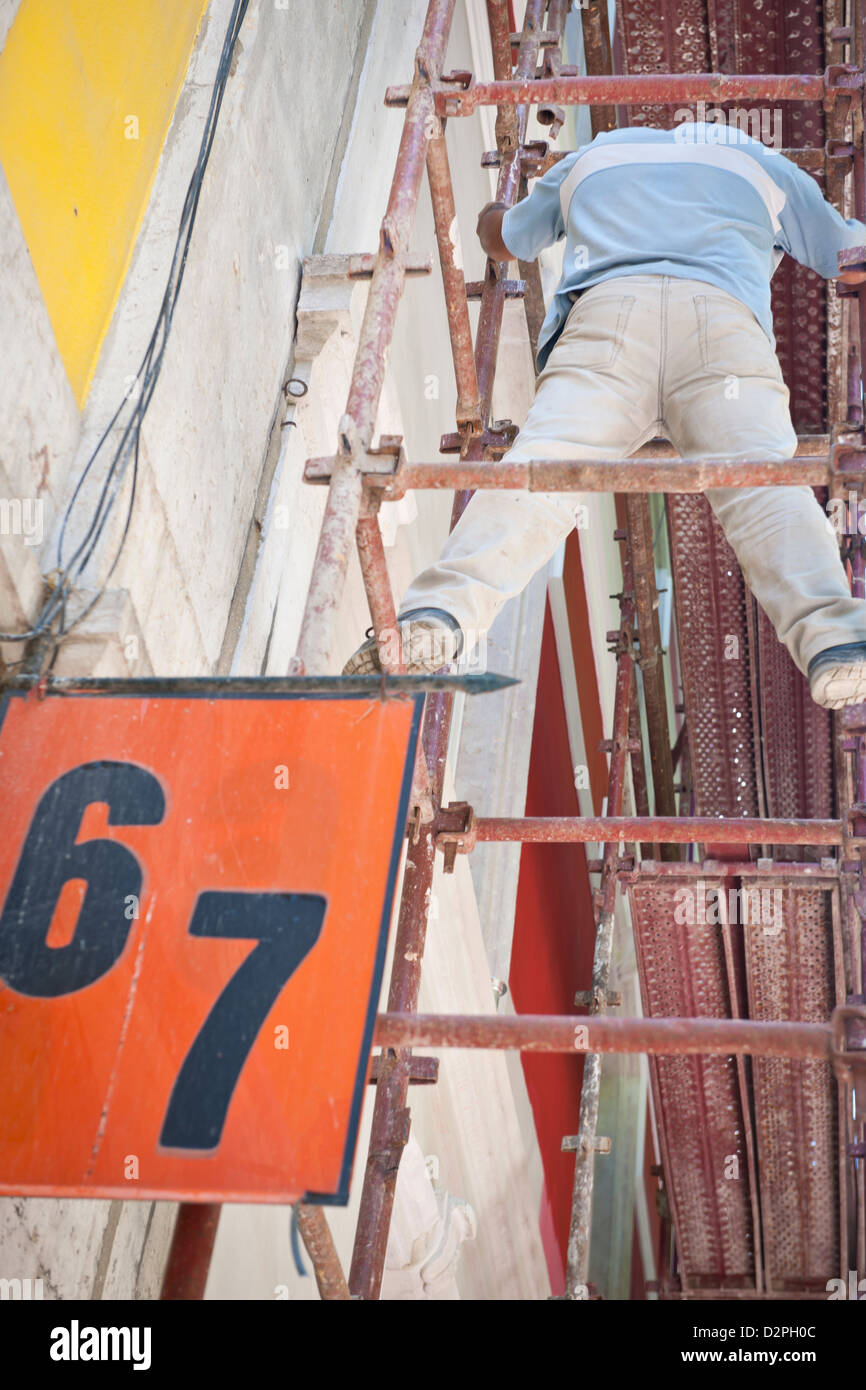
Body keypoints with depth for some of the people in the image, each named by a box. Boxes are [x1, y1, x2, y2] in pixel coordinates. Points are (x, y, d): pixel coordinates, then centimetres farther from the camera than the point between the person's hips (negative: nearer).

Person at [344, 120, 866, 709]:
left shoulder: (592, 156, 39)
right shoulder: (767, 167, 38)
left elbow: (503, 239, 52)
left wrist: (495, 214, 77)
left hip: (606, 312, 0)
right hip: (722, 319, 0)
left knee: (539, 469, -20)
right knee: (762, 482, -20)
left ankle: (437, 613, -44)